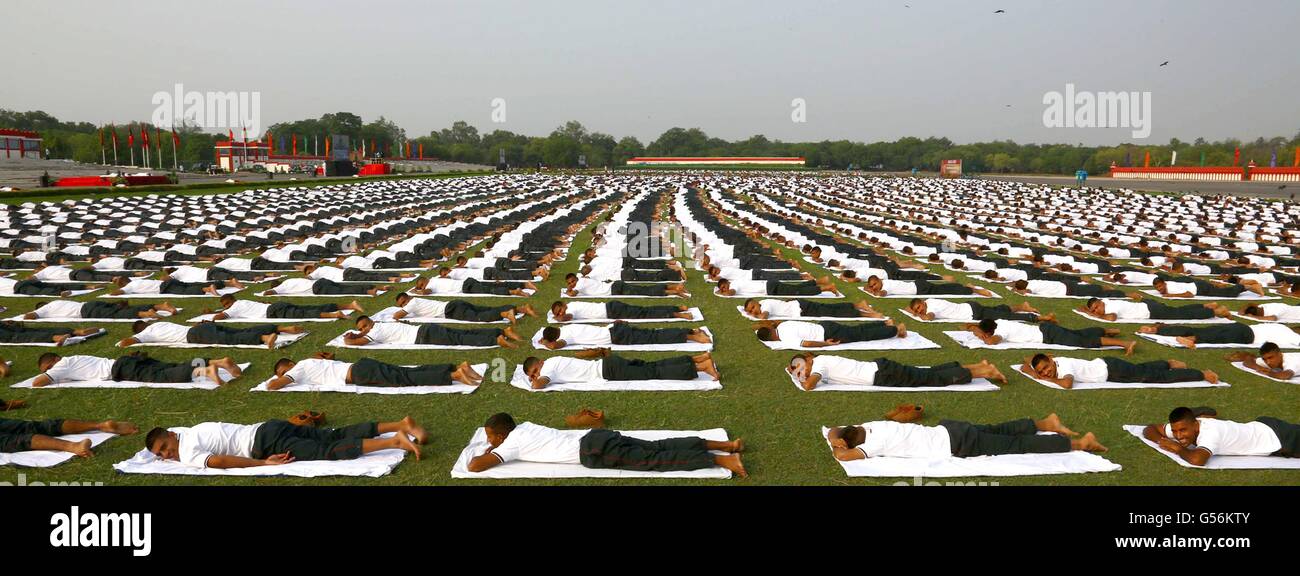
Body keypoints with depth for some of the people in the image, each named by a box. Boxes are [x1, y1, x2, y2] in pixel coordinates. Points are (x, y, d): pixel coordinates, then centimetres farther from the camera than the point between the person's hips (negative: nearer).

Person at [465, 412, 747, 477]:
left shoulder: (510, 445, -1)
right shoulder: (524, 426, 22)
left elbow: (475, 466, -8)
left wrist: (477, 456, 14)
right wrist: (494, 447, 36)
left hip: (595, 453, -8)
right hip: (597, 438, 8)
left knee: (654, 460, -13)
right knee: (657, 448, 4)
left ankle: (723, 459, -21)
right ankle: (726, 444, -2)